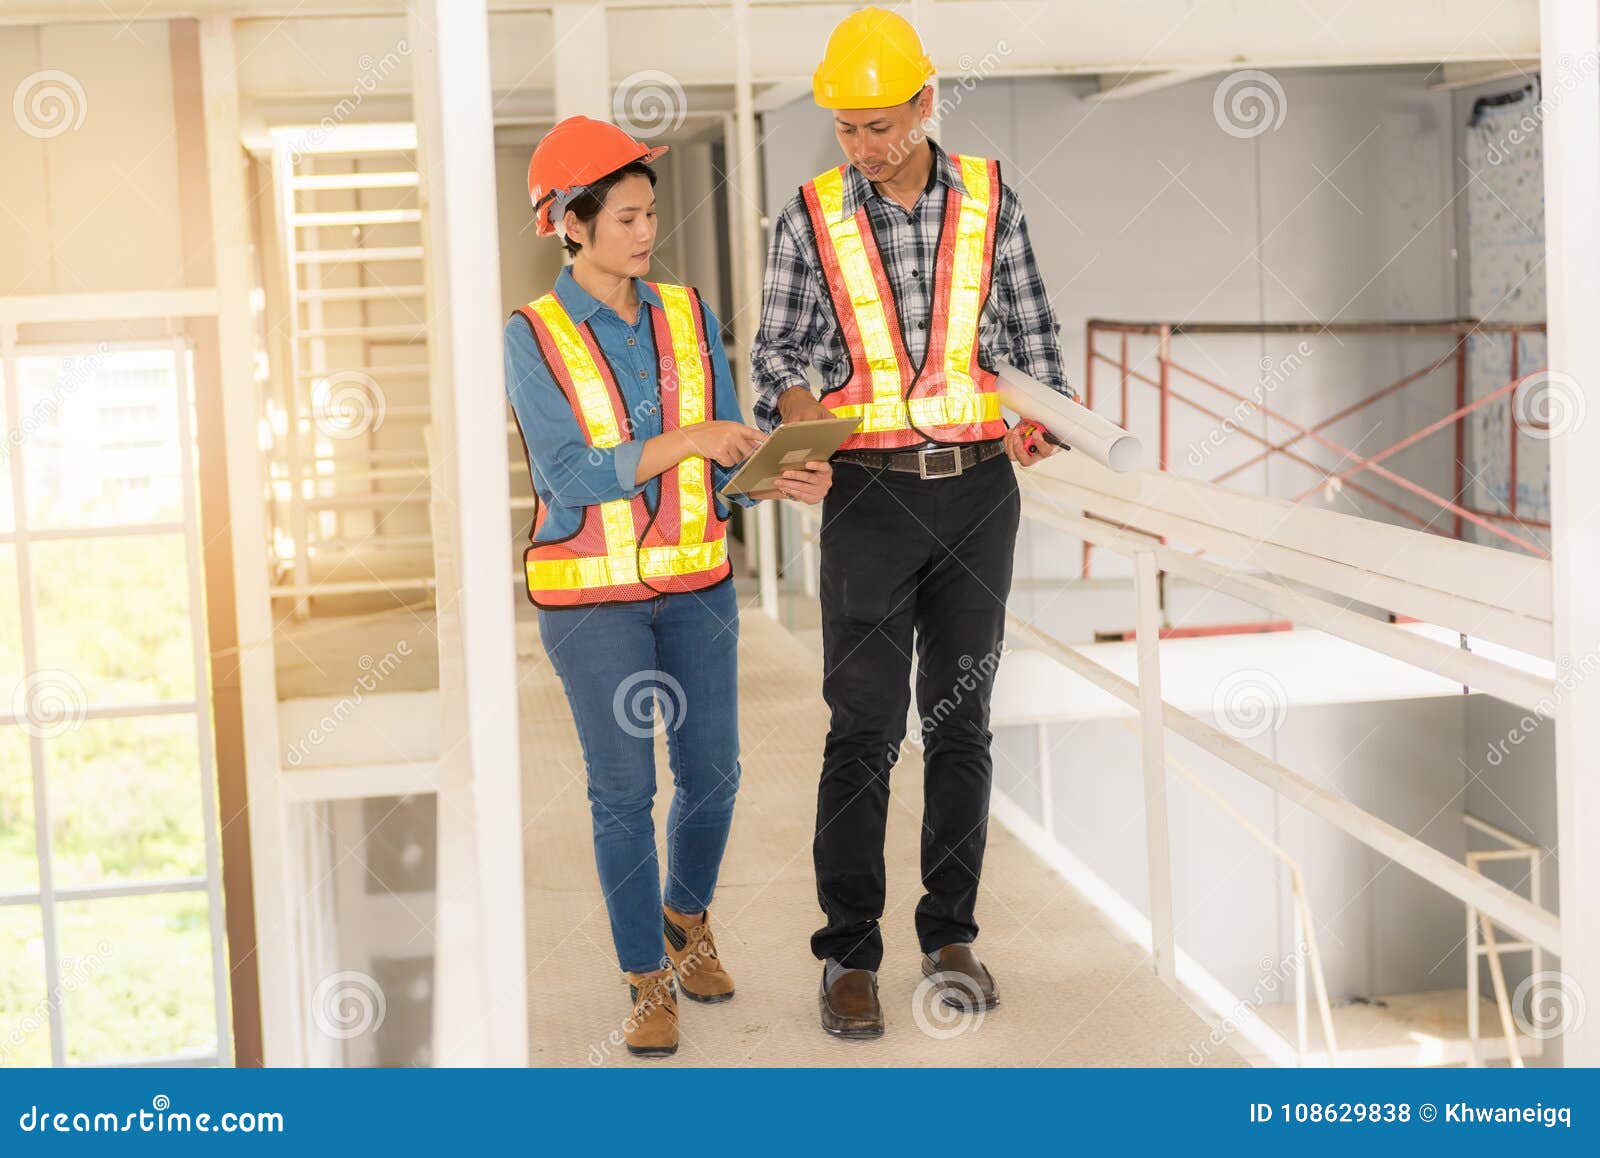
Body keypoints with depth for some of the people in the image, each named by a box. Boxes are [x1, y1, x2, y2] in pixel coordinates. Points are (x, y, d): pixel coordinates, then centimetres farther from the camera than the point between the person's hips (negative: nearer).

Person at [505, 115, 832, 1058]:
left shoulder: (689, 316, 3)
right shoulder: (534, 336, -9)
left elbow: (726, 458, 2)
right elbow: (567, 476, -18)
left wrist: (783, 480, -19)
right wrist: (684, 442, -26)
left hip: (697, 581, 4)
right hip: (592, 594, -4)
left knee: (713, 772, 9)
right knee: (625, 787, 3)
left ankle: (687, 916, 37)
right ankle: (648, 979, 17)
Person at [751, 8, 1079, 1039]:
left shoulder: (989, 200, 4)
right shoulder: (811, 219, 0)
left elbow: (1031, 328, 11)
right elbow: (779, 347, 5)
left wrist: (1044, 416, -4)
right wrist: (795, 403, -16)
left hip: (979, 489, 2)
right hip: (869, 497, -2)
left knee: (961, 720, 8)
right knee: (864, 729, -3)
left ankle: (952, 935, 19)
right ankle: (850, 955, 7)